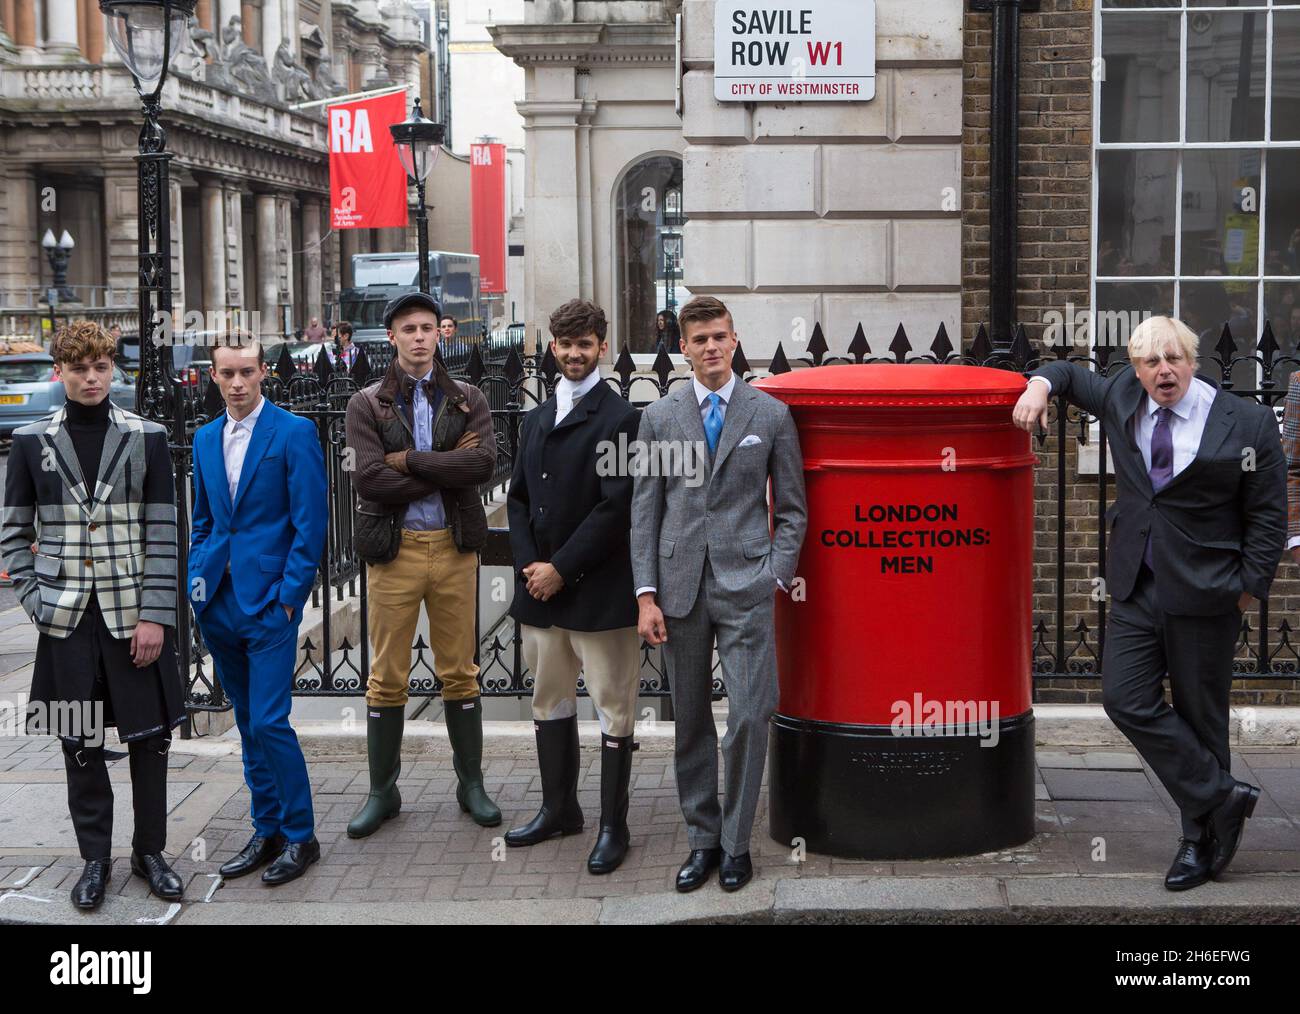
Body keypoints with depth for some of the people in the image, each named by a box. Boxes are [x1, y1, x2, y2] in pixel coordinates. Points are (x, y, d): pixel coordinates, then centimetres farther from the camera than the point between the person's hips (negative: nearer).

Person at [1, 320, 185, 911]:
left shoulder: (146, 439, 2)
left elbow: (162, 534, 0)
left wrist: (155, 616, -7)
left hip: (133, 614, -1)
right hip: (67, 618, 1)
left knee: (149, 736, 5)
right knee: (80, 742, 7)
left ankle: (150, 851, 21)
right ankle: (95, 858, 20)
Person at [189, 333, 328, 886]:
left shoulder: (294, 432, -7)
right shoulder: (205, 439, 12)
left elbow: (311, 523, -9)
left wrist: (289, 595, -13)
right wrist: (198, 577, 9)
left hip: (269, 600, -6)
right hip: (219, 601, 6)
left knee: (269, 721, -9)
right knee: (248, 722, 12)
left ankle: (300, 836, 5)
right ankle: (267, 830, 22)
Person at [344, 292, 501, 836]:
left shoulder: (468, 401, 6)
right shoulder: (367, 404, 1)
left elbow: (484, 463, -12)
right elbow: (369, 480, -13)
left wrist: (410, 460, -14)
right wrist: (448, 469, -11)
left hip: (454, 547, 1)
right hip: (394, 548, -1)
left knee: (459, 671, 9)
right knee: (387, 677, 5)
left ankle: (471, 783, 21)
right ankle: (382, 791, 17)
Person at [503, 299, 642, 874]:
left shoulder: (618, 419, -8)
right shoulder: (538, 419, 14)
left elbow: (615, 508, -15)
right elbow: (518, 498, 14)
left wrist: (560, 568, -14)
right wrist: (530, 564, -2)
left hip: (598, 589, -7)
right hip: (541, 589, 7)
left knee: (613, 707, 1)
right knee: (549, 700, 15)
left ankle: (613, 826, 9)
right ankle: (559, 809, 29)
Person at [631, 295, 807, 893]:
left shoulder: (771, 414, 4)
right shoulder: (659, 417, 7)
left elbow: (791, 508, 7)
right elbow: (643, 511, 6)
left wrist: (776, 576, -4)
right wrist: (646, 595, -1)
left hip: (745, 588, -2)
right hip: (680, 589, 2)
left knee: (749, 718, -6)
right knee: (691, 723, 8)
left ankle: (736, 842, 9)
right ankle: (702, 839, 20)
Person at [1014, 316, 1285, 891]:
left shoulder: (1247, 424, -8)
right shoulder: (1122, 398, 4)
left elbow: (1268, 516, -3)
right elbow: (1072, 375, 22)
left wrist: (1249, 587, -8)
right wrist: (1041, 385, -1)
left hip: (1203, 596, -4)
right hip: (1136, 589, 5)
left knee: (1199, 716, 5)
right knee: (1127, 700, -4)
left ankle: (1201, 840, 20)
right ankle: (1222, 800, 8)